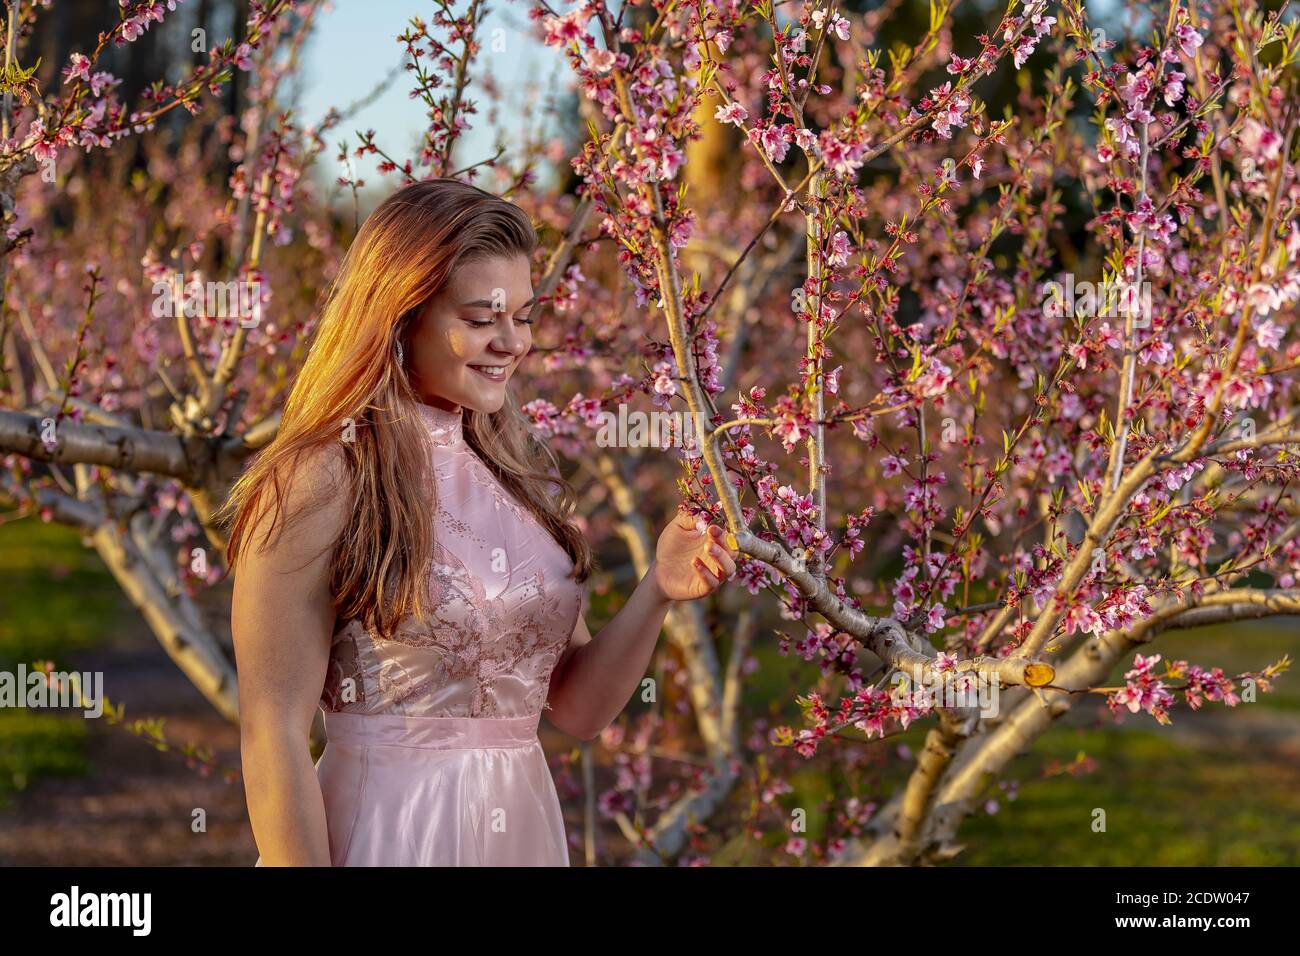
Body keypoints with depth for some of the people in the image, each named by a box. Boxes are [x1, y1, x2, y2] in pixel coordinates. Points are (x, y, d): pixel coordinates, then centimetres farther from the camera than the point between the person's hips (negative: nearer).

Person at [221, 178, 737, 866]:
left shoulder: (522, 474, 7)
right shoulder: (321, 480, -13)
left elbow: (576, 710, 6)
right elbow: (274, 736, -15)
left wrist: (658, 592, -9)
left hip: (526, 826, 6)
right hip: (386, 833, -6)